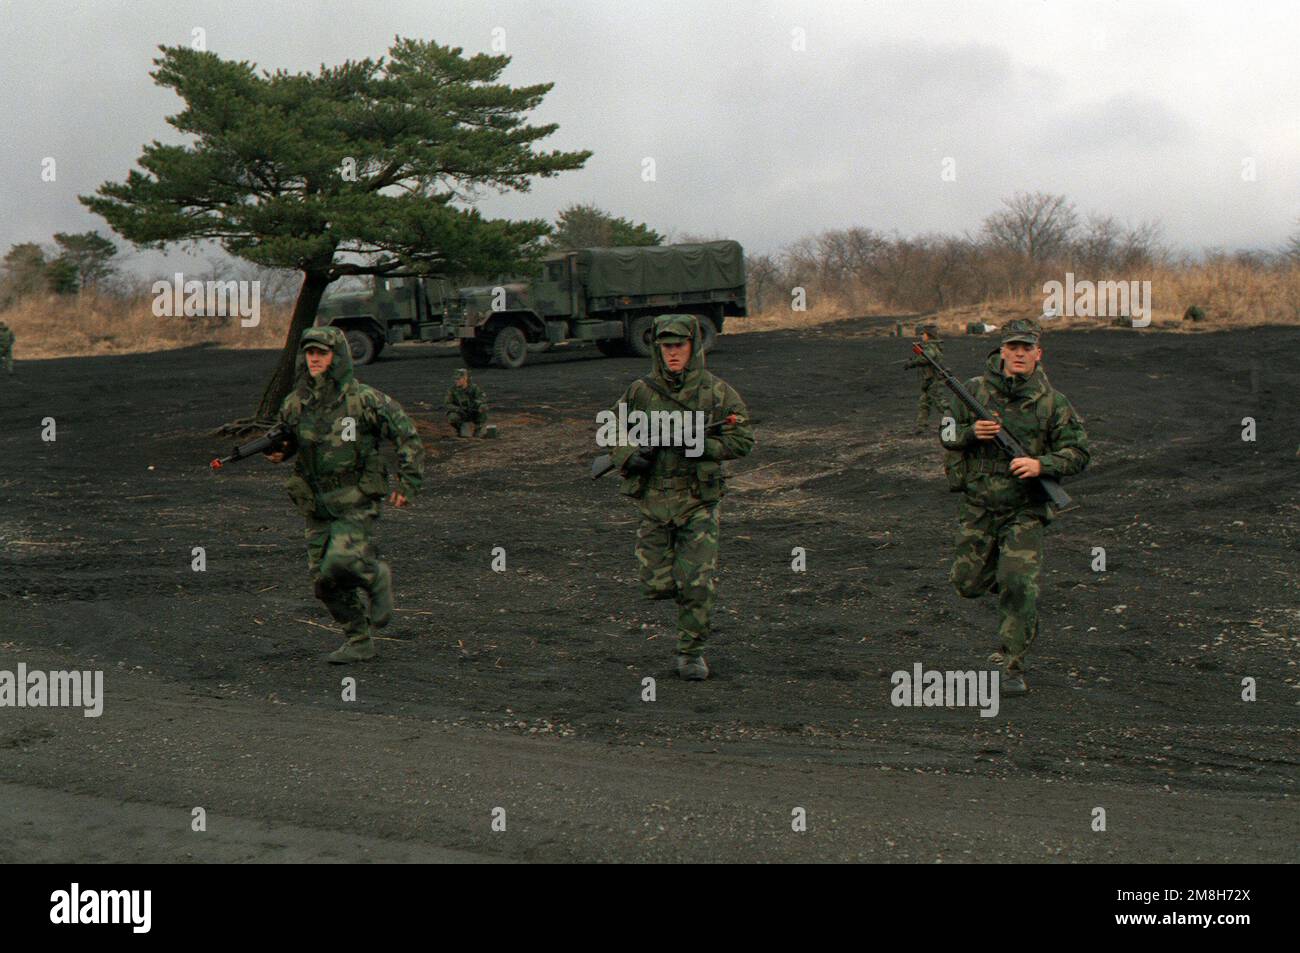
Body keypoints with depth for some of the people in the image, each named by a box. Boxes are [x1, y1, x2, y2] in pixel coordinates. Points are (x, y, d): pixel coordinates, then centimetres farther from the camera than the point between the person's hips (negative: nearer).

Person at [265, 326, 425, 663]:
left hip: (357, 502, -5)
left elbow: (407, 434, -4)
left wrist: (407, 482, -9)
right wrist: (277, 451, -1)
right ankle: (359, 642, 19)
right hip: (317, 507, 5)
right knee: (324, 581, 3)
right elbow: (287, 437, 22)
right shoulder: (294, 403, 3)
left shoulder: (364, 399, -11)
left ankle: (377, 578, 10)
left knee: (342, 561, -24)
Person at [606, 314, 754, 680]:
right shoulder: (640, 392, 0)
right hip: (654, 501, 2)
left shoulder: (717, 392, -4)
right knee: (657, 586, 4)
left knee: (698, 584, -7)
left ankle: (691, 652, 10)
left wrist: (699, 444, -16)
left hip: (699, 502, -2)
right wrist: (630, 457, -10)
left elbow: (743, 439, -2)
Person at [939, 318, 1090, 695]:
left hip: (1026, 509, -2)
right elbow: (946, 433, 10)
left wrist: (1041, 465, -20)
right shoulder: (976, 390, 1)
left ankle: (1012, 664, 0)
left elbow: (1078, 452, -2)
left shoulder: (1052, 401, -4)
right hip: (979, 505, 3)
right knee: (968, 582, 9)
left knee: (1019, 586, -12)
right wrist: (972, 432, -12)